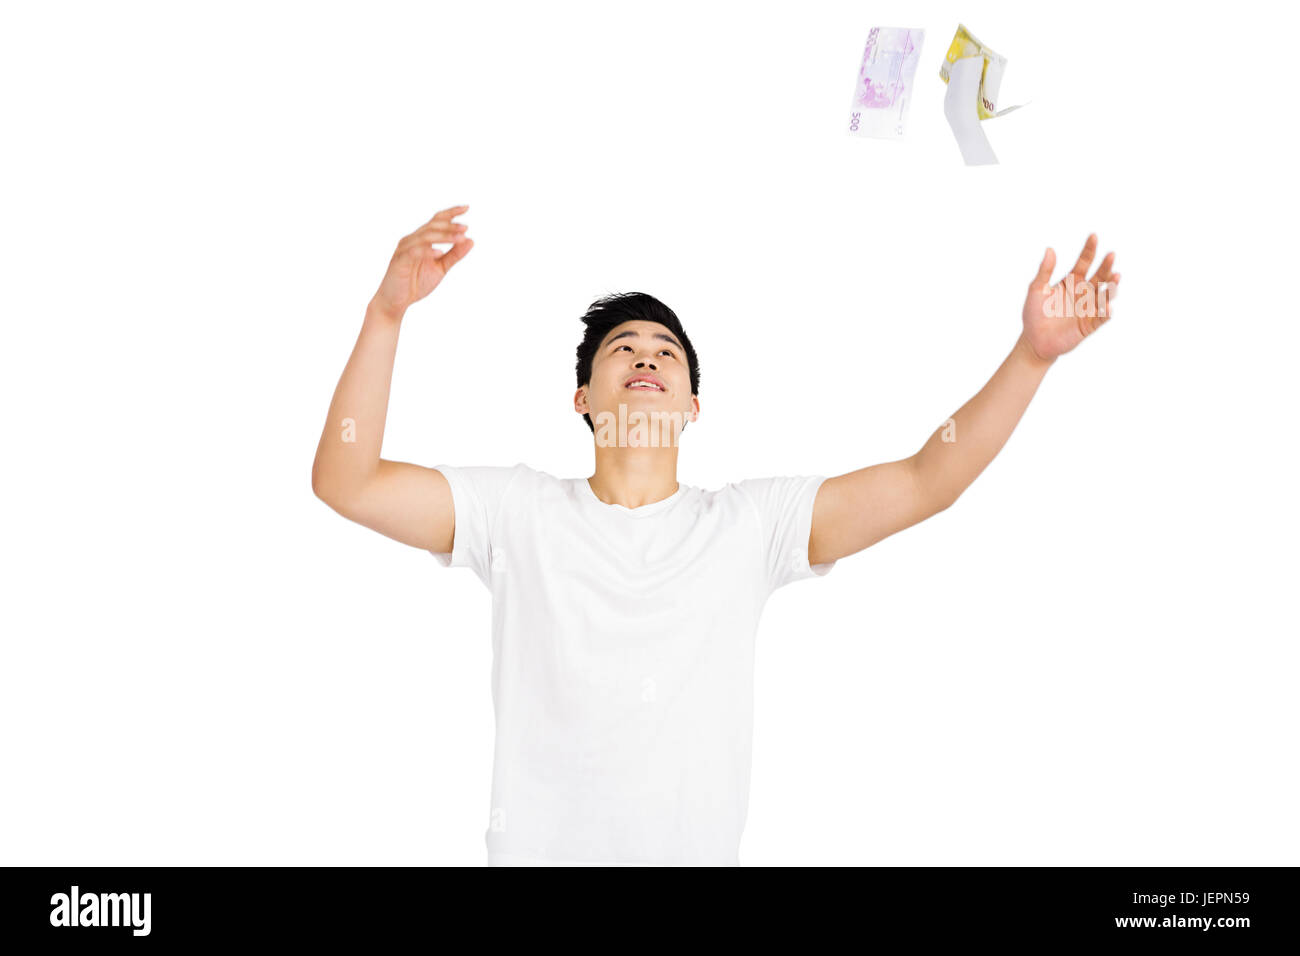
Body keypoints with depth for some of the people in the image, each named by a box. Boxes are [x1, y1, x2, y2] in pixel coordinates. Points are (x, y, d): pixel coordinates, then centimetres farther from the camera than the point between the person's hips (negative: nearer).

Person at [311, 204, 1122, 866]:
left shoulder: (751, 524, -2)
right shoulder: (521, 512, -3)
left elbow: (925, 483, -7)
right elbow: (345, 481, -11)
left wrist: (1032, 355, -17)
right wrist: (387, 313, -22)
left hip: (702, 850, 1)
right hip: (536, 849, -1)